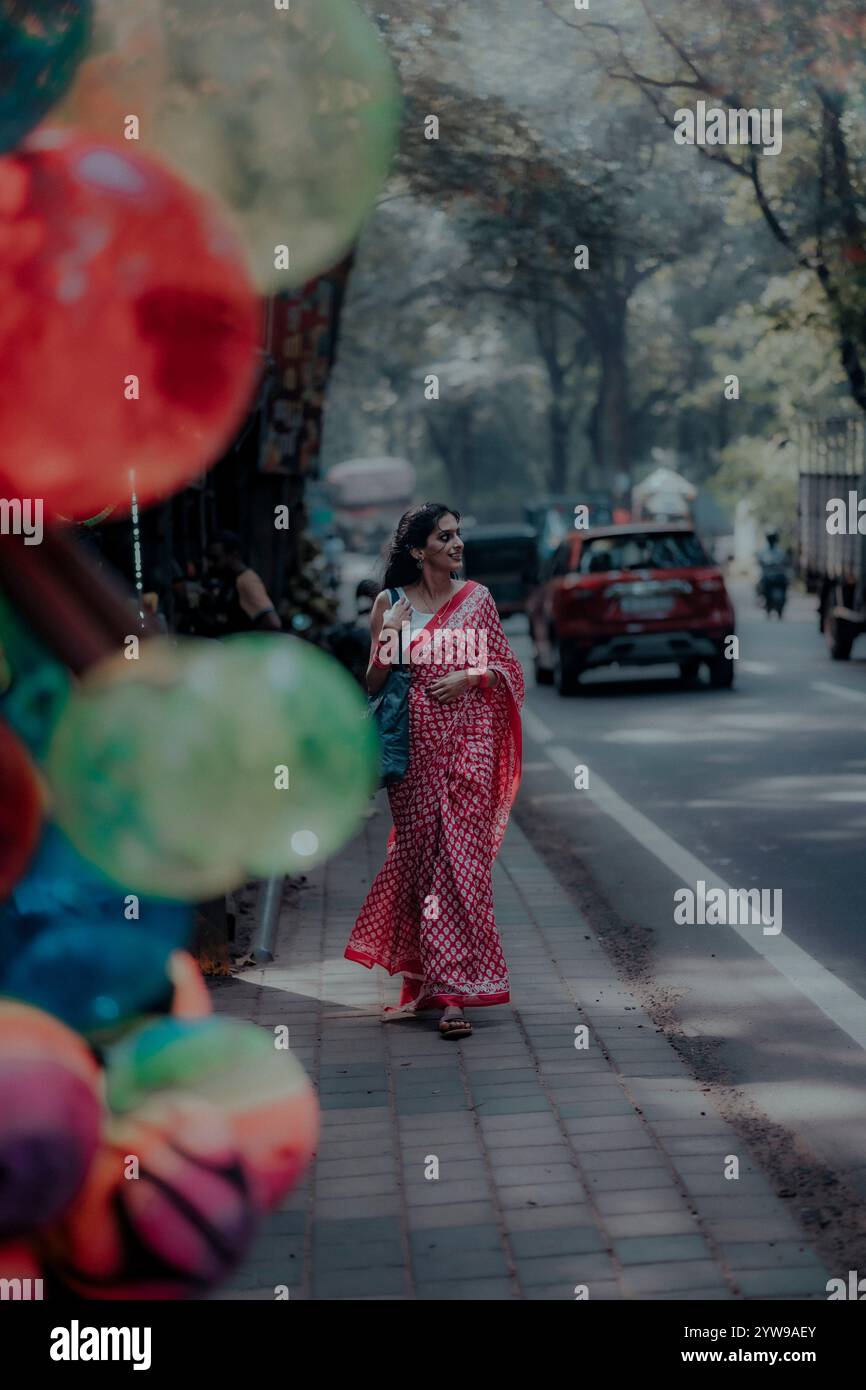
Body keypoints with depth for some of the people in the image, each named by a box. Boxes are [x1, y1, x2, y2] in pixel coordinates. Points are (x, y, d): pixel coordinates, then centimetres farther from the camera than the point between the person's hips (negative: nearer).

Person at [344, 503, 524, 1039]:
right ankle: (424, 983, 15)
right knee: (420, 858, 4)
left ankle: (452, 989, -6)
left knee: (459, 860, -7)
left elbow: (509, 669, 10)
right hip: (416, 748, 1)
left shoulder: (476, 598, 5)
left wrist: (469, 677, -9)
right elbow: (373, 684, 5)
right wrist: (388, 637, -12)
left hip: (467, 744, 0)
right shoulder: (390, 604, 4)